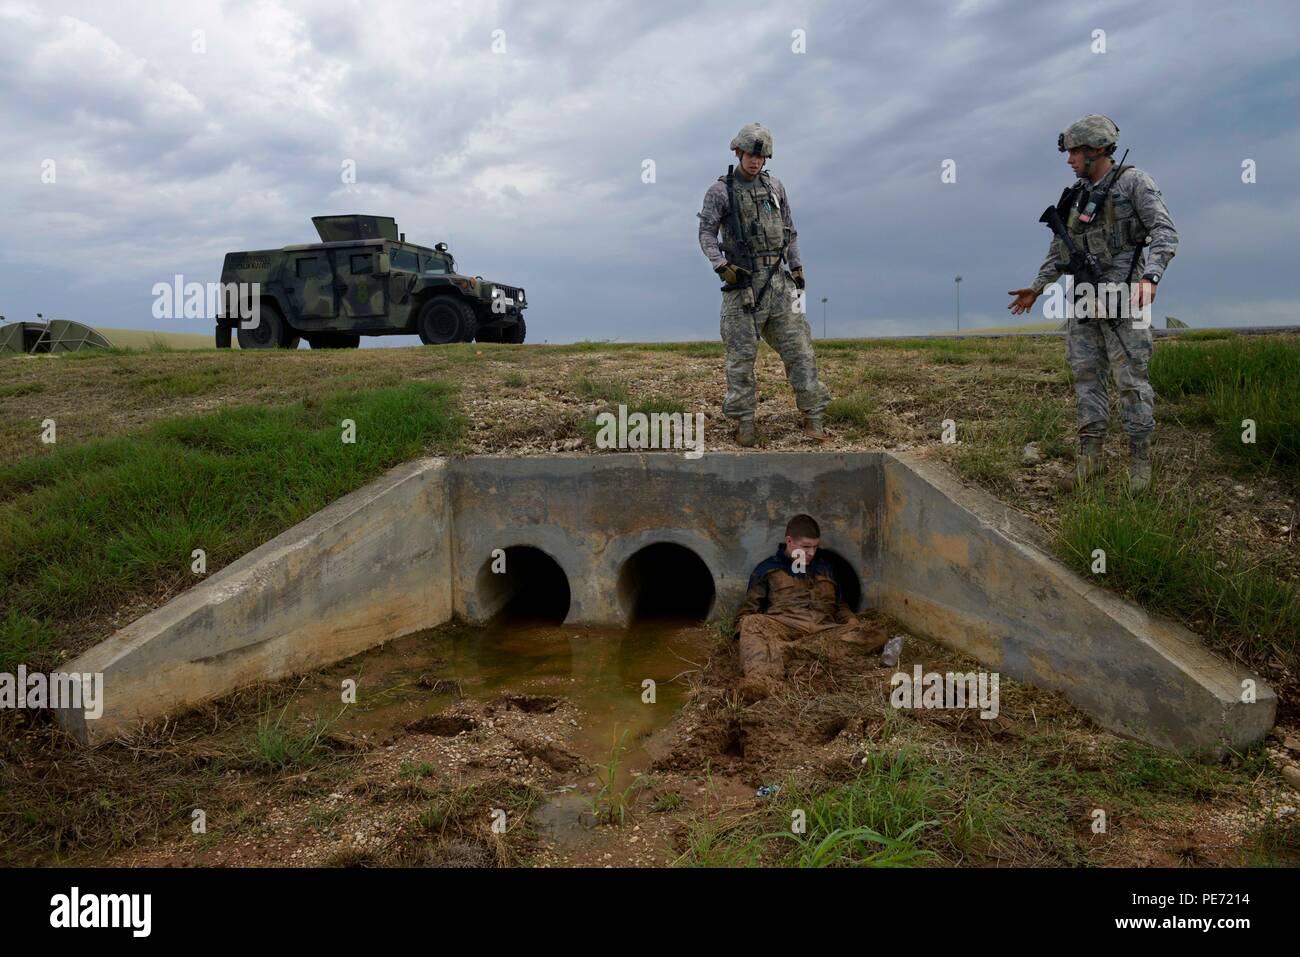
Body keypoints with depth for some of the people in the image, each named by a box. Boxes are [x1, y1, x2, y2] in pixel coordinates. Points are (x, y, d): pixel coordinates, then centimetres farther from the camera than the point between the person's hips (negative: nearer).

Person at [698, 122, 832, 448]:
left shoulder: (775, 186, 13)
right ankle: (744, 422, 5)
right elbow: (706, 233, -3)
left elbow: (790, 230, 19)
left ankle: (812, 416, 4)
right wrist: (721, 265, -17)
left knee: (798, 347, -1)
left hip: (777, 279, 4)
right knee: (742, 354, -2)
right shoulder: (720, 191, 1)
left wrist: (797, 267, 14)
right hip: (742, 279, -4)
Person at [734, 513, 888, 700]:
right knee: (752, 623, -35)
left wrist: (851, 620, 11)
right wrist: (746, 635, -7)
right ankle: (761, 679, -61)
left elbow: (838, 604, 35)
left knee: (878, 637, -26)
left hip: (825, 629, 3)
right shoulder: (768, 568, 20)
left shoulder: (824, 566, 31)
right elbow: (748, 609, 15)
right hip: (783, 627, -2)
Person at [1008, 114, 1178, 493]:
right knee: (1085, 374, 4)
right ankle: (1090, 454, 9)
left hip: (1121, 294, -6)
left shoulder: (1134, 182, -3)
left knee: (1130, 377, -5)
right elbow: (1059, 250, 22)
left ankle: (1140, 457, 1)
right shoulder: (1076, 195, 14)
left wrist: (1150, 277, -26)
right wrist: (1037, 288, 18)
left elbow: (1165, 232, -11)